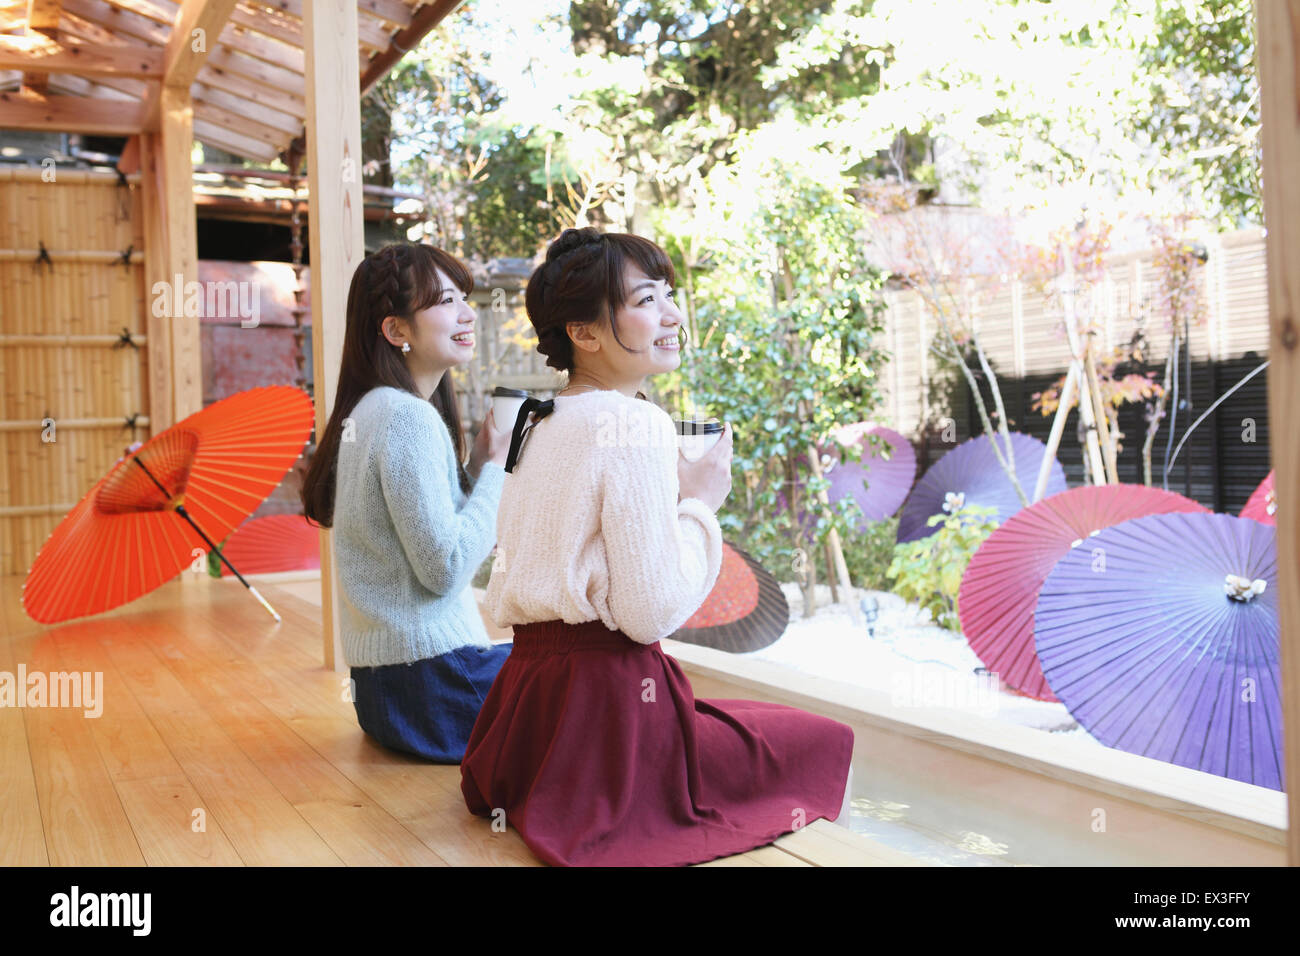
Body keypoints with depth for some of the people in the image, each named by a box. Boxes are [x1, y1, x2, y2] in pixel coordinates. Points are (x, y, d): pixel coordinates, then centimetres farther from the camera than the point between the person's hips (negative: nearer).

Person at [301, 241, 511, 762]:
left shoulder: (369, 410, 12)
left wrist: (477, 465, 4)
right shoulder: (408, 417, -18)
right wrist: (495, 468, -12)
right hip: (429, 678, -9)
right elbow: (444, 568, -21)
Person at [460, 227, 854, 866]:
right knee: (828, 745, 8)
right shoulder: (636, 426, -17)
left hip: (529, 688, 9)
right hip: (606, 700, -9)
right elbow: (652, 612, -20)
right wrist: (700, 503, -6)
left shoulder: (538, 423, 10)